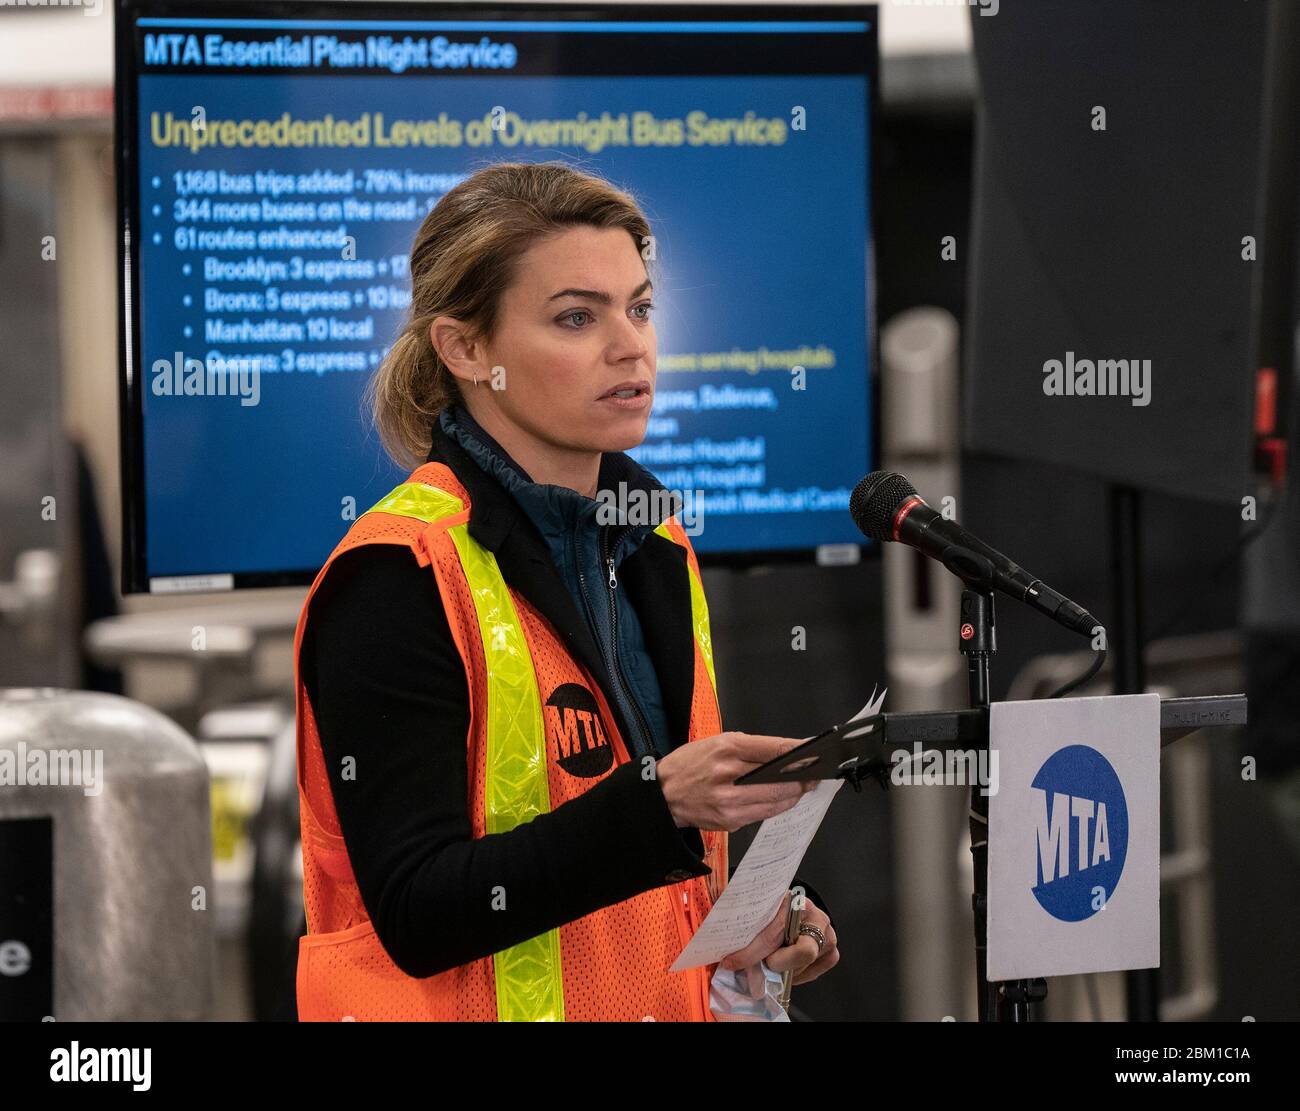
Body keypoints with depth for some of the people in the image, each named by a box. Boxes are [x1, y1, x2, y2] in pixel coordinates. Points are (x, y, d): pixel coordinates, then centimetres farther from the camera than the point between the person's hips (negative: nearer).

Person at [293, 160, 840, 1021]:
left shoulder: (654, 547, 7)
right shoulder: (397, 579, -17)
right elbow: (416, 917, -23)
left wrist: (737, 920, -2)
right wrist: (660, 800, -30)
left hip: (669, 1001, 7)